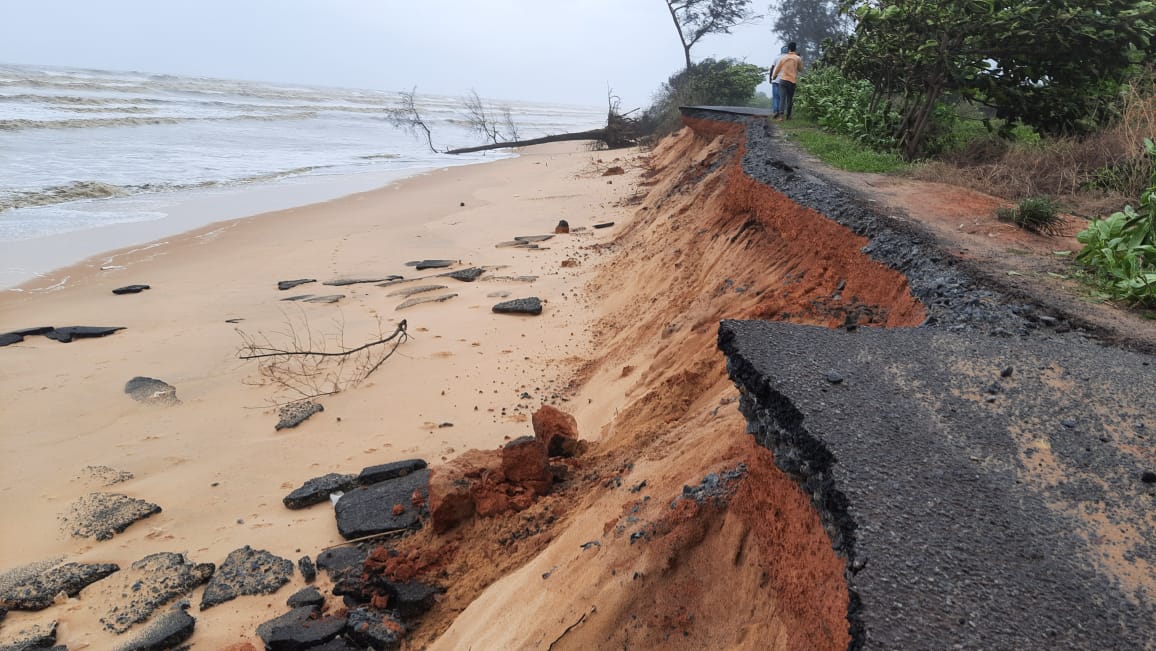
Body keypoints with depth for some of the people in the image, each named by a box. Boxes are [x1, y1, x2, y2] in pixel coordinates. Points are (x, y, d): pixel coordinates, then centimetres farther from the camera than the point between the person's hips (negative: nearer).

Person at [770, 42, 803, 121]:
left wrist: (773, 76, 25)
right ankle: (788, 115, 17)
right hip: (793, 81, 1)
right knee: (790, 99, 12)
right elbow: (800, 69, 12)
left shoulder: (783, 57, 1)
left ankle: (780, 113, -27)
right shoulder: (798, 58, -1)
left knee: (782, 97, -7)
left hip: (783, 80, -1)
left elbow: (777, 68, 8)